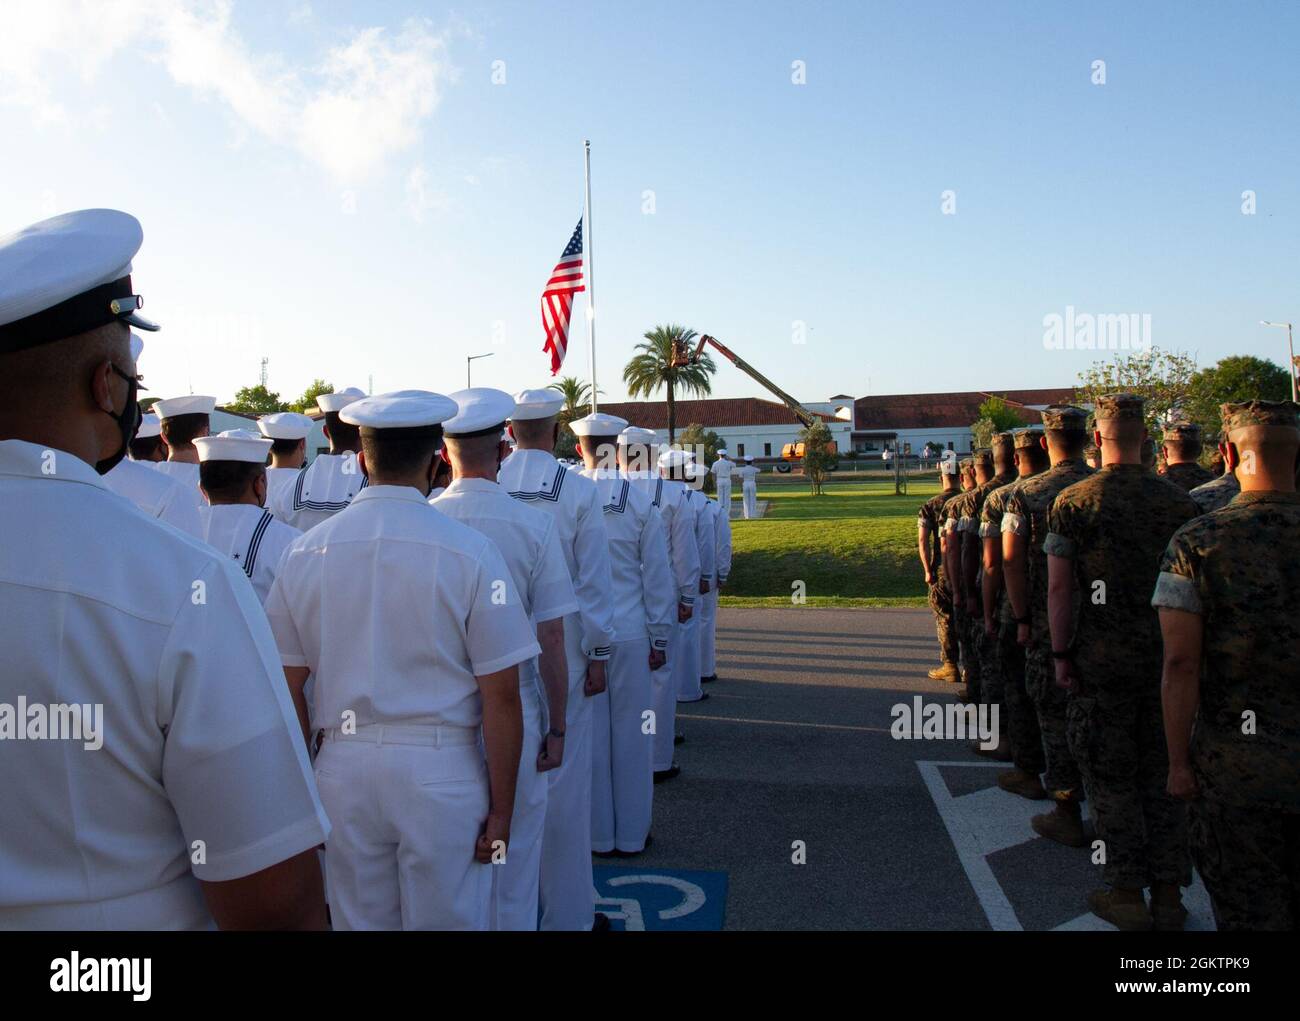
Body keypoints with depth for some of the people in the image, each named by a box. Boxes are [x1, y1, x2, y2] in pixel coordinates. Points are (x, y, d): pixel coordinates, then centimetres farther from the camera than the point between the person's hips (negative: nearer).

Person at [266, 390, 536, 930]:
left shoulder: (304, 551, -1)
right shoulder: (469, 551, -11)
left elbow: (289, 688, 5)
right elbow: (500, 697, -11)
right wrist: (501, 811, -2)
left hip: (342, 767, 4)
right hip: (441, 769, -3)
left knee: (357, 920, 19)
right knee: (446, 919, 13)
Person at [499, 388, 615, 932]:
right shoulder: (579, 490, -10)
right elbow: (593, 581, -8)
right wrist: (598, 653, 1)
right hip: (560, 651, -3)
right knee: (563, 775, 6)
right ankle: (566, 911, 18)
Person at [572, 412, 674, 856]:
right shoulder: (640, 500, -6)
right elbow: (657, 575, -3)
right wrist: (660, 639, 6)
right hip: (630, 633, 0)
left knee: (588, 735, 11)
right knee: (632, 735, 10)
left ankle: (596, 834, 22)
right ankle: (631, 835, 21)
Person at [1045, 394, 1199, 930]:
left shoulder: (1072, 502, -8)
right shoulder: (1179, 499, 1)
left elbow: (1059, 587, -10)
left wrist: (1061, 654, -1)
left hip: (1102, 661, -3)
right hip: (1168, 658, 3)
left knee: (1111, 779, 7)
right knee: (1163, 774, 13)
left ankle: (1126, 896, 15)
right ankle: (1169, 895, 20)